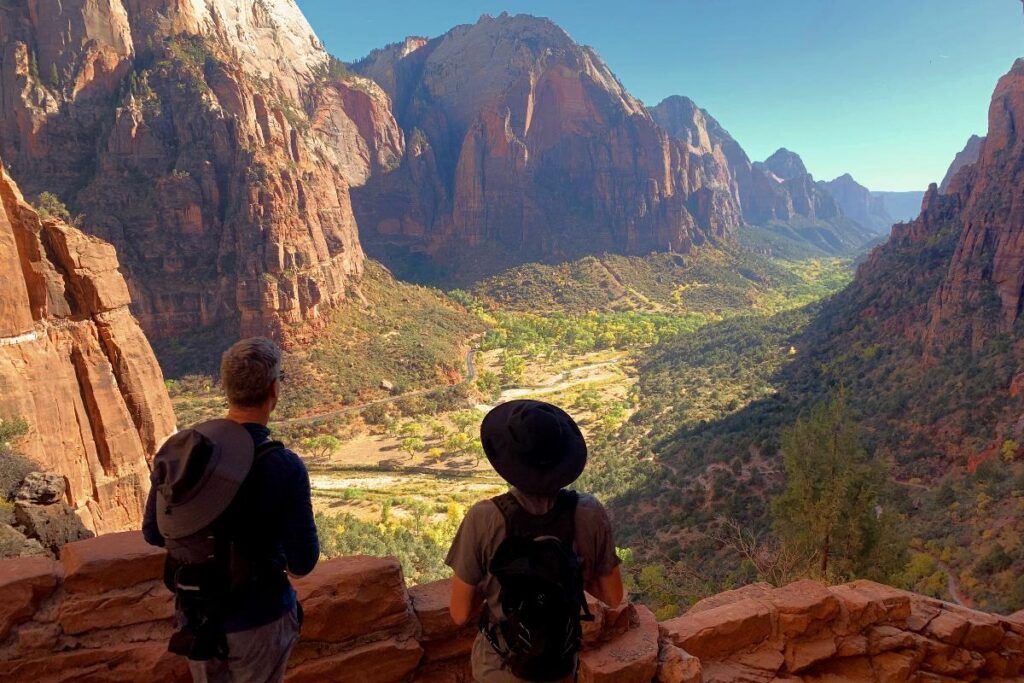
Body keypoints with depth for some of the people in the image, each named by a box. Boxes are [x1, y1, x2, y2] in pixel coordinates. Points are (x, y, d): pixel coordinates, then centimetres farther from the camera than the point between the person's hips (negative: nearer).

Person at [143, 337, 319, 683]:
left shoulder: (177, 450, -12)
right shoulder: (283, 467, -27)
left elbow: (153, 533, 1)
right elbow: (303, 563, -19)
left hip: (195, 617, 4)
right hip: (257, 620, -4)